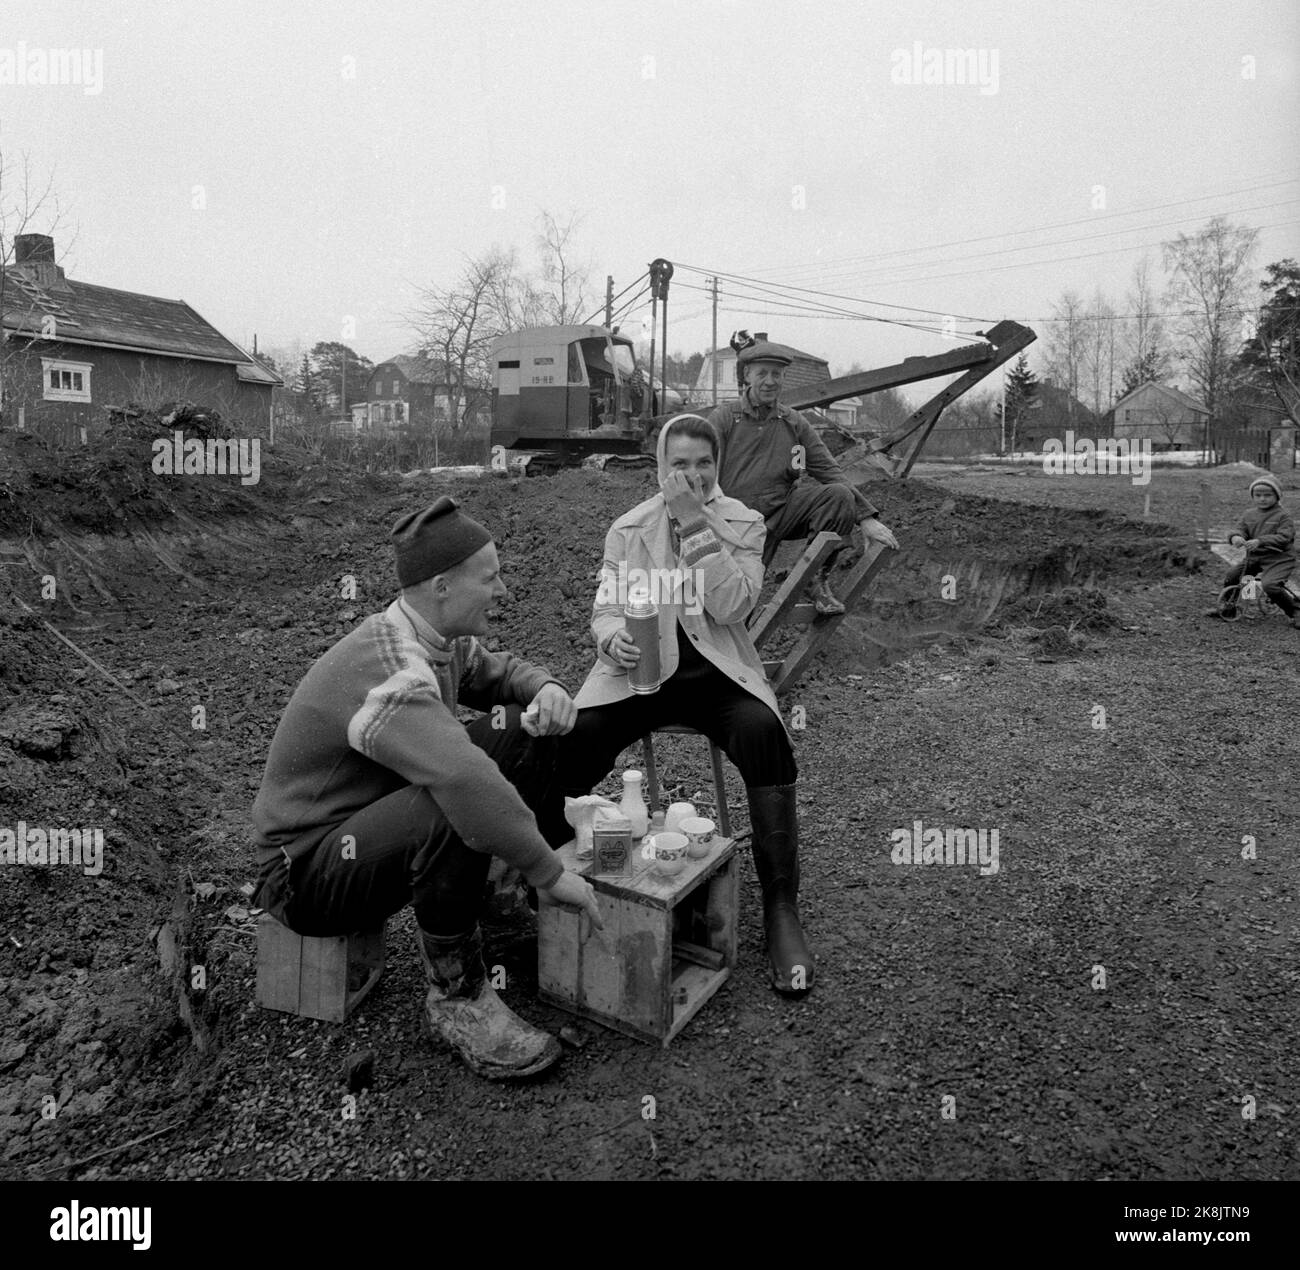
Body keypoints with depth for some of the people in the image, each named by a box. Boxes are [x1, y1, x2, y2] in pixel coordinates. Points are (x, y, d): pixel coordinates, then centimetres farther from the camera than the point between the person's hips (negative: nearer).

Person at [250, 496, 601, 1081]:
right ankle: (456, 998, -17)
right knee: (457, 807, -38)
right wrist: (550, 872, -37)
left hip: (376, 815, 9)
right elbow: (463, 780, -45)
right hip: (305, 870, -9)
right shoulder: (388, 669, -32)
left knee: (521, 730, -4)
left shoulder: (442, 639, -3)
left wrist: (547, 689, -10)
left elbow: (500, 670, 14)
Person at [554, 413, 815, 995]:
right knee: (572, 734, -27)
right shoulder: (627, 528, 10)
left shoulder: (742, 523, 5)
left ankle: (781, 909, -21)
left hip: (717, 671, -1)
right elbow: (605, 610, 7)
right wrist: (615, 637, -18)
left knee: (763, 732, -32)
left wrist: (697, 523, -16)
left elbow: (731, 606, -11)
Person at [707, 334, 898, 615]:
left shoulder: (794, 423, 7)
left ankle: (817, 581, -8)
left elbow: (828, 471, 2)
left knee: (839, 496, -20)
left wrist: (866, 518, -8)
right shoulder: (723, 419, -3)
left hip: (784, 511, 3)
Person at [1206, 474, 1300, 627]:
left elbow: (1284, 537, -20)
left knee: (1269, 585, -26)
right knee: (1232, 574, -4)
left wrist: (1260, 541, -34)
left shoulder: (1282, 517, -9)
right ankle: (1226, 608, 14)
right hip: (1254, 557, 6)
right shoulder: (1250, 515, 8)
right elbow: (1240, 528, 1)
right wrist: (1235, 536, -26)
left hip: (1279, 558, -6)